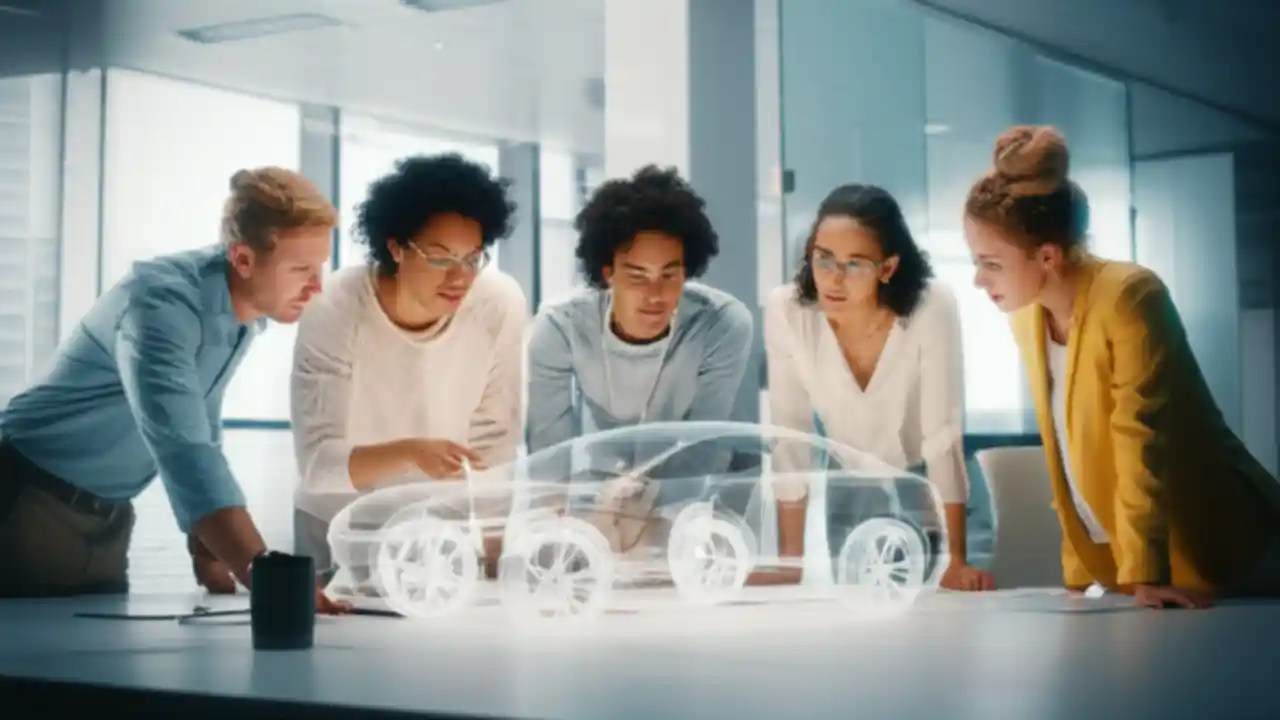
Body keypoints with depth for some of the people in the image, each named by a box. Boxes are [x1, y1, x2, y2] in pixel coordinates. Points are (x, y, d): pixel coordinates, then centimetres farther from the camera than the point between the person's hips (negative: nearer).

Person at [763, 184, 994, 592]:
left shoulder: (931, 309, -29)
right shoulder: (785, 311, -23)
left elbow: (943, 437, -27)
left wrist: (956, 562, -30)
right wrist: (791, 562, -17)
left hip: (931, 496, -2)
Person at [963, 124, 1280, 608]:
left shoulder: (1129, 297, -23)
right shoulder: (1025, 314, 0)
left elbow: (1141, 442, -27)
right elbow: (1068, 452, 6)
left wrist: (1143, 574, -31)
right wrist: (1080, 572, 6)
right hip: (1109, 564, 7)